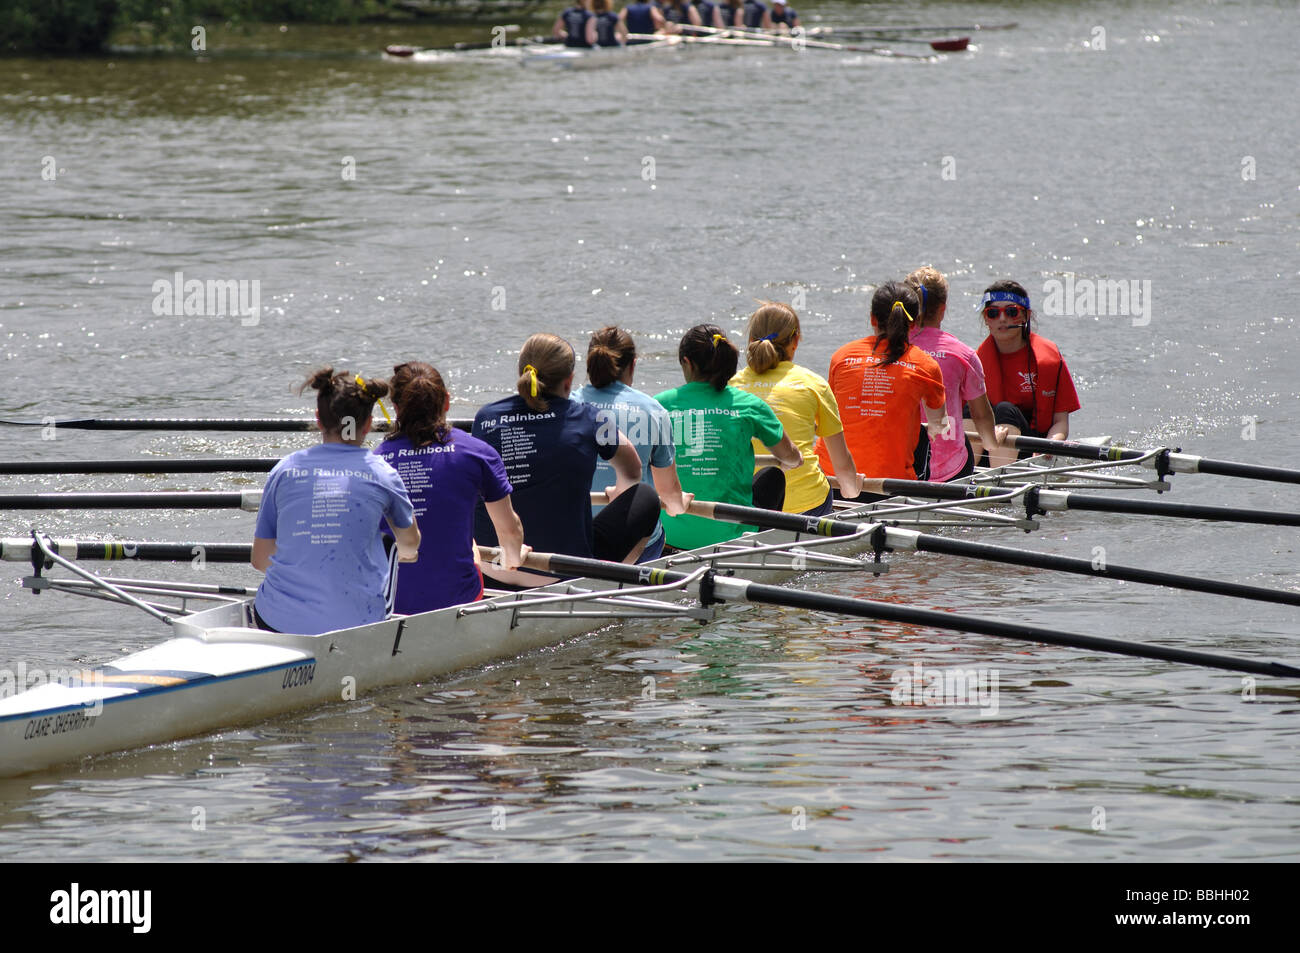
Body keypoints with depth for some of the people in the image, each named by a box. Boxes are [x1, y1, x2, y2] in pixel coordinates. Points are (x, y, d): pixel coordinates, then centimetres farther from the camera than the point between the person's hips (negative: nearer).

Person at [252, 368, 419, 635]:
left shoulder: (285, 470, 6)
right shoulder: (381, 475, 4)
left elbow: (260, 559, 11)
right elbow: (410, 541, 25)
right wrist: (404, 553, 50)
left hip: (280, 622, 0)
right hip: (356, 622, 0)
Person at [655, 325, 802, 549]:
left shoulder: (659, 404, -4)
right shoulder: (748, 406, -6)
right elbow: (792, 459, 10)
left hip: (672, 536, 2)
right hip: (728, 534, -2)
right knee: (773, 476, 28)